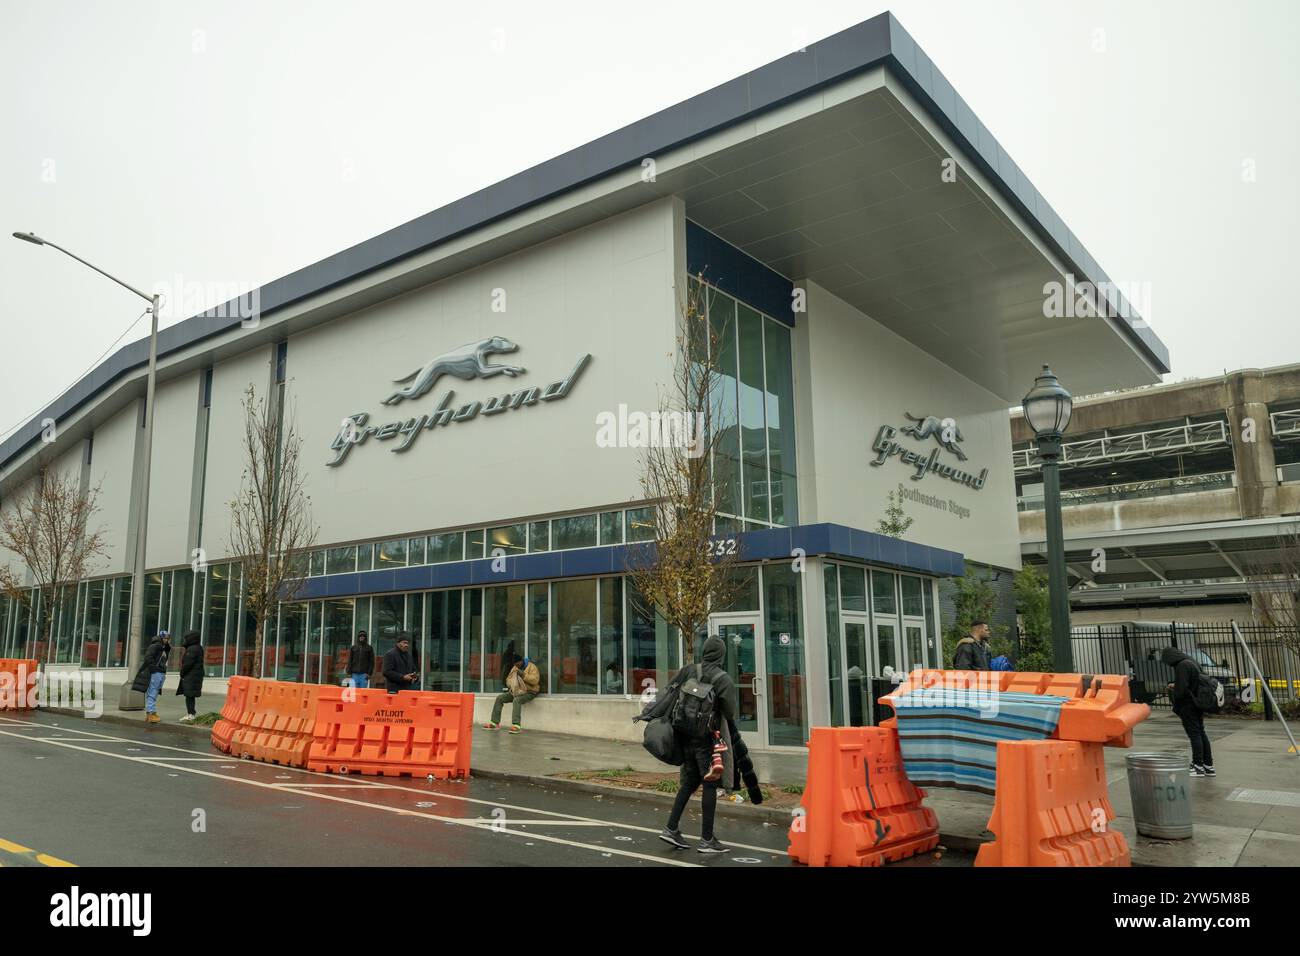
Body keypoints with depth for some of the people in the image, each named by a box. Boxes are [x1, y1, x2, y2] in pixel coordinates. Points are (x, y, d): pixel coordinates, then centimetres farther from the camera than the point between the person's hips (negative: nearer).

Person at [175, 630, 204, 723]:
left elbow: (188, 663, -20)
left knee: (189, 696, -8)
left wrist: (182, 673, -7)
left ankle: (190, 715, -9)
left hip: (191, 676, -10)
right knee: (190, 696, 15)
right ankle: (189, 714, 20)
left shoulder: (192, 649, -16)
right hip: (195, 676, 10)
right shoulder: (198, 648, 16)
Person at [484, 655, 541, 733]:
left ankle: (516, 726, -46)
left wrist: (523, 675, -25)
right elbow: (508, 680, 15)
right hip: (516, 691, 7)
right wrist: (511, 685, -7)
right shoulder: (515, 668, 14)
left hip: (529, 692, -7)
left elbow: (535, 680, -20)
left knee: (516, 700, -36)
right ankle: (494, 723, -6)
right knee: (499, 698, -7)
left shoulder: (532, 667, -7)